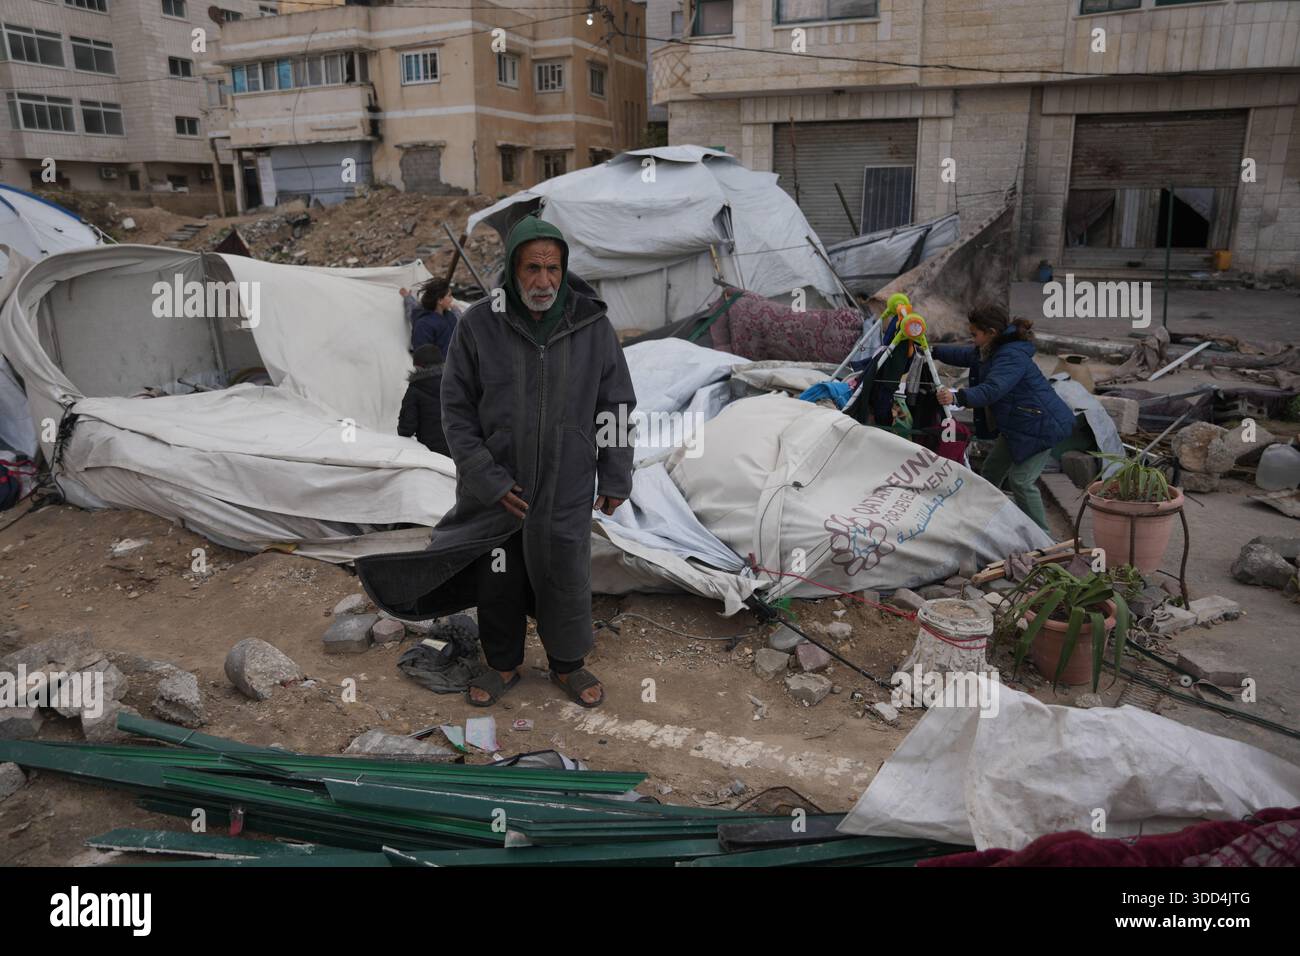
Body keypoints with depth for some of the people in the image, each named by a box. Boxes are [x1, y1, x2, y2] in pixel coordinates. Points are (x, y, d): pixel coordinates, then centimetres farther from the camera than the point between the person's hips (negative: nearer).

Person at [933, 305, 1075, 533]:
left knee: (1021, 479, -14)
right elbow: (965, 355, 24)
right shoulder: (993, 350, 5)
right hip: (1016, 424, 11)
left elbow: (992, 390, -41)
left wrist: (958, 397, -53)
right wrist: (933, 351, 22)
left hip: (1041, 424, -11)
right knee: (993, 468, 15)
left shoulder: (1012, 356, -27)